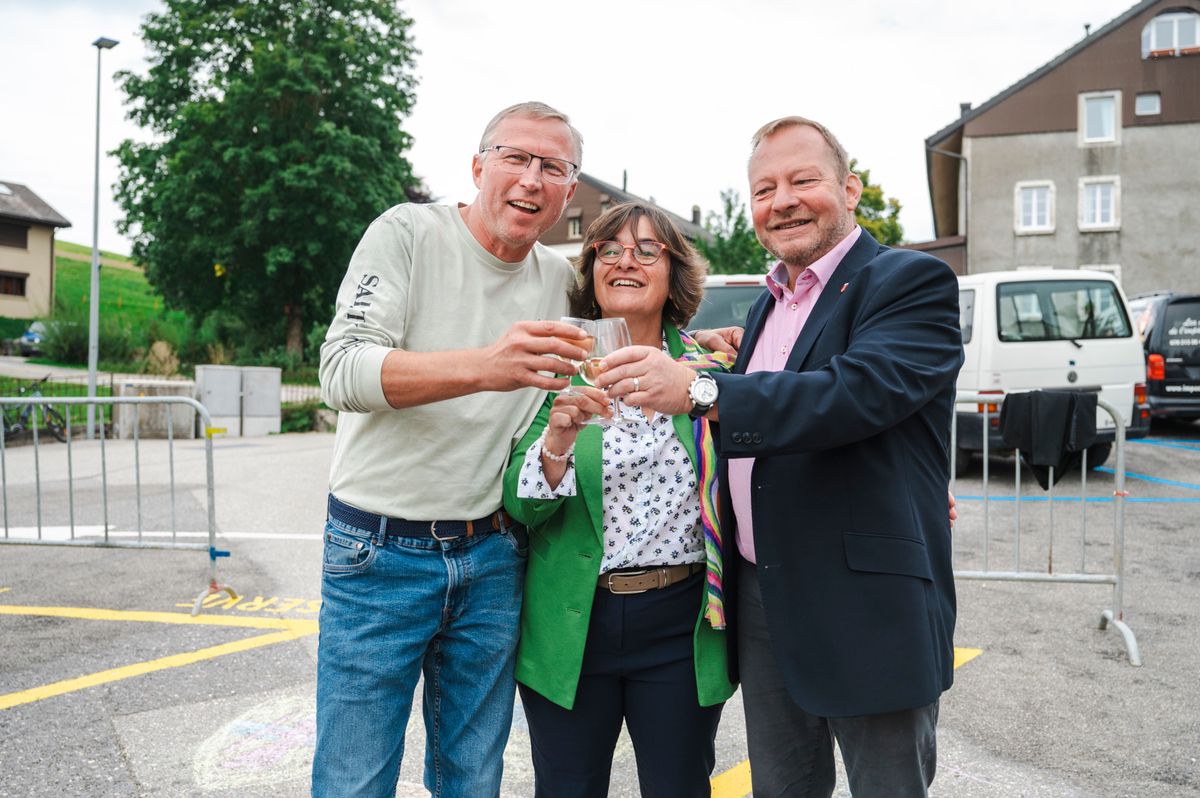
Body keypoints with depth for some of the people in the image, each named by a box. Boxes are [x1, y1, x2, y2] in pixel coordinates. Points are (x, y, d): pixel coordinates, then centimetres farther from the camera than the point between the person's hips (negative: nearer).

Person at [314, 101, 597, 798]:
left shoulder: (563, 280, 7)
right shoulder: (408, 233, -7)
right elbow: (342, 373, -19)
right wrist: (482, 367, -35)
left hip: (492, 561, 4)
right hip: (379, 552, -4)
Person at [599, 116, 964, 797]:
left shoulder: (913, 282, -9)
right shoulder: (767, 307, 15)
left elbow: (858, 392, -28)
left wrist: (699, 389, -34)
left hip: (869, 607, -7)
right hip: (764, 603, 7)